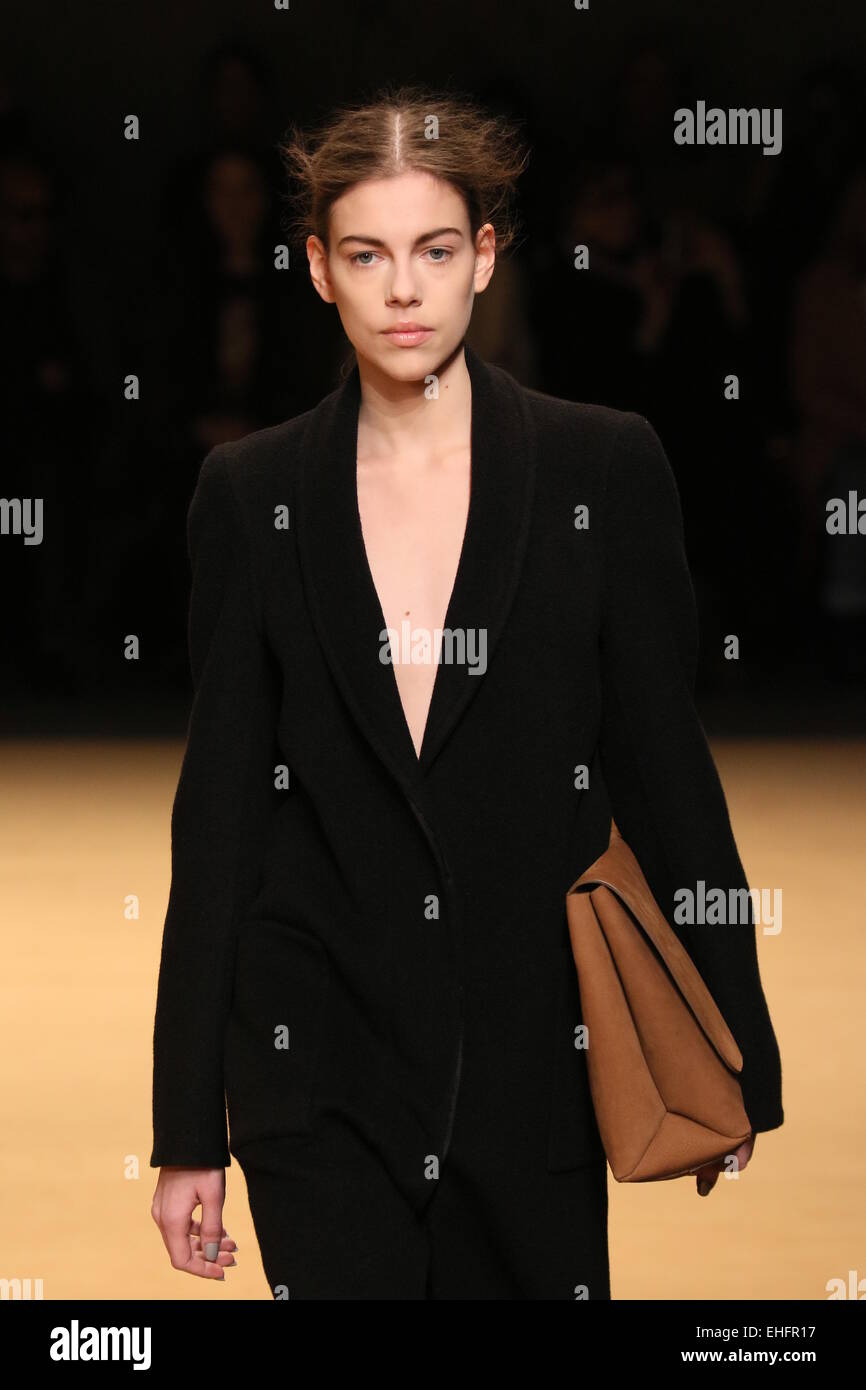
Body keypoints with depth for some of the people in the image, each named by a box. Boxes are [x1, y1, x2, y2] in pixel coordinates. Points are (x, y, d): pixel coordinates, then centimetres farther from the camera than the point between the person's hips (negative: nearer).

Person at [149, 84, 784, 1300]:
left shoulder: (606, 469, 1)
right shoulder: (251, 494, 3)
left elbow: (666, 770, 4)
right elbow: (217, 809, 5)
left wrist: (732, 1061, 4)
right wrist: (189, 1127, 3)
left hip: (537, 1054, 0)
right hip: (321, 1072, 0)